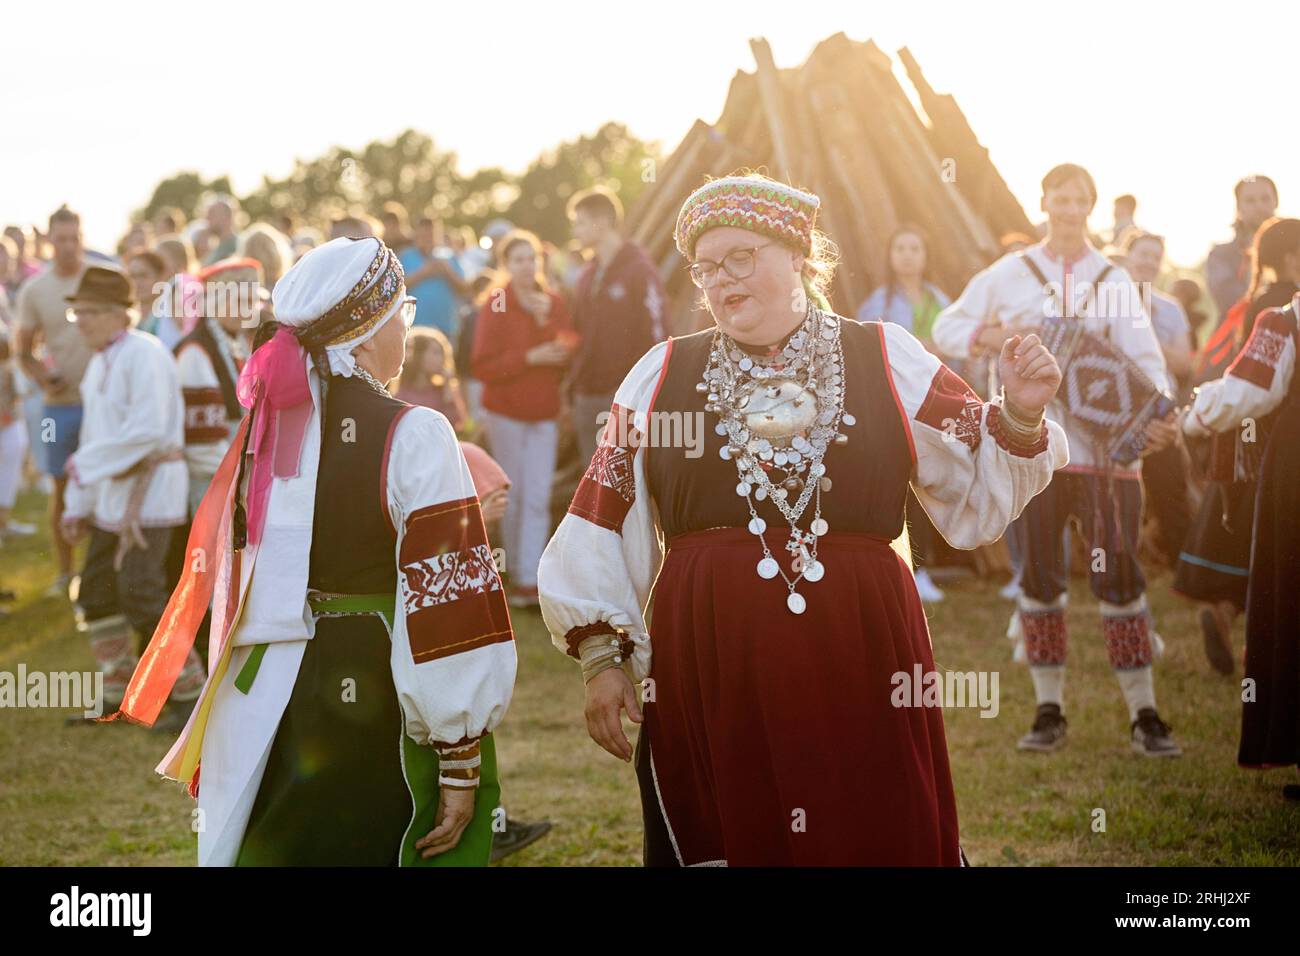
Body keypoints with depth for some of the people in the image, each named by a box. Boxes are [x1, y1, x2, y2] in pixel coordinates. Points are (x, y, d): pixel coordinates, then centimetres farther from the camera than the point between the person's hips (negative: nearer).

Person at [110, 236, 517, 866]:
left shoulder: (264, 430, 6)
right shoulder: (412, 437, -13)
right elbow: (444, 601, -16)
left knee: (288, 849, 15)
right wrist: (461, 759, -10)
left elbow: (233, 589, 11)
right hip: (385, 713, -6)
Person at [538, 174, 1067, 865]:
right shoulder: (663, 374, 9)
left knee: (875, 843, 3)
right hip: (707, 672, 1)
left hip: (860, 667, 0)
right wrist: (604, 655, 5)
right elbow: (601, 525, 9)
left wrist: (1020, 419, -8)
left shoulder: (887, 360, 8)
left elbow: (978, 492, 9)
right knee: (722, 843, 4)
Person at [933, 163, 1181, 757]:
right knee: (1040, 574, 5)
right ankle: (1049, 711, 14)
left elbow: (1142, 354, -7)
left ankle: (1144, 714, 0)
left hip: (1104, 440, -1)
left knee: (1118, 574, -5)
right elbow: (946, 329, 11)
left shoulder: (1113, 280, 7)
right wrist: (987, 338, -11)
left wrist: (1157, 414, -25)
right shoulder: (1010, 274, 9)